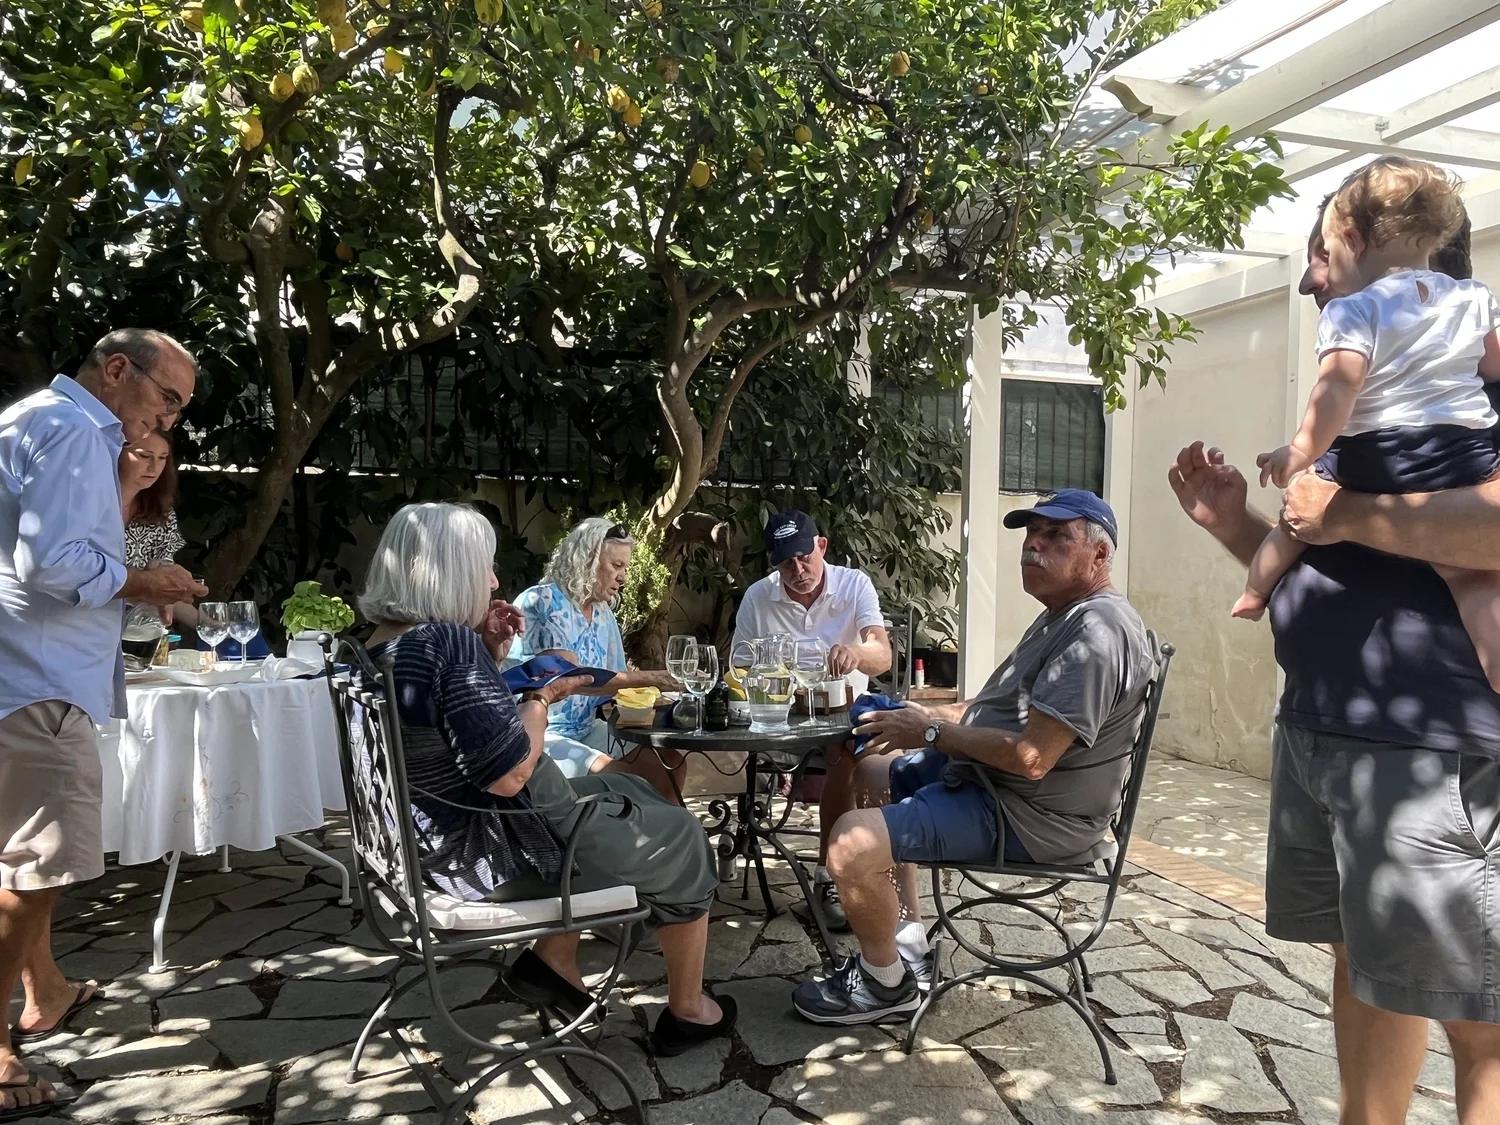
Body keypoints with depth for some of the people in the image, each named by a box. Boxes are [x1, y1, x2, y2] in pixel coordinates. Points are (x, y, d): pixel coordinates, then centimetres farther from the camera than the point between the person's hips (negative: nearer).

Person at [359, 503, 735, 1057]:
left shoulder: (380, 644, 4)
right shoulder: (449, 641, -26)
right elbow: (509, 773, -29)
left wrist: (489, 655, 4)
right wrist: (541, 699, -13)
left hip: (435, 840, 10)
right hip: (491, 854, -10)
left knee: (624, 792, 27)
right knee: (678, 837, 8)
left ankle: (554, 960, 25)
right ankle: (687, 1012, 23)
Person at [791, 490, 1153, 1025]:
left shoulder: (1096, 633, -24)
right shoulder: (1062, 618, 13)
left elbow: (1030, 757, -30)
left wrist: (932, 733, -17)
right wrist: (927, 715, 4)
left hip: (1027, 814, -12)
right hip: (985, 775, 12)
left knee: (853, 842, -23)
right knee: (872, 773, 24)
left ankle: (885, 984, 4)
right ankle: (908, 945, 21)